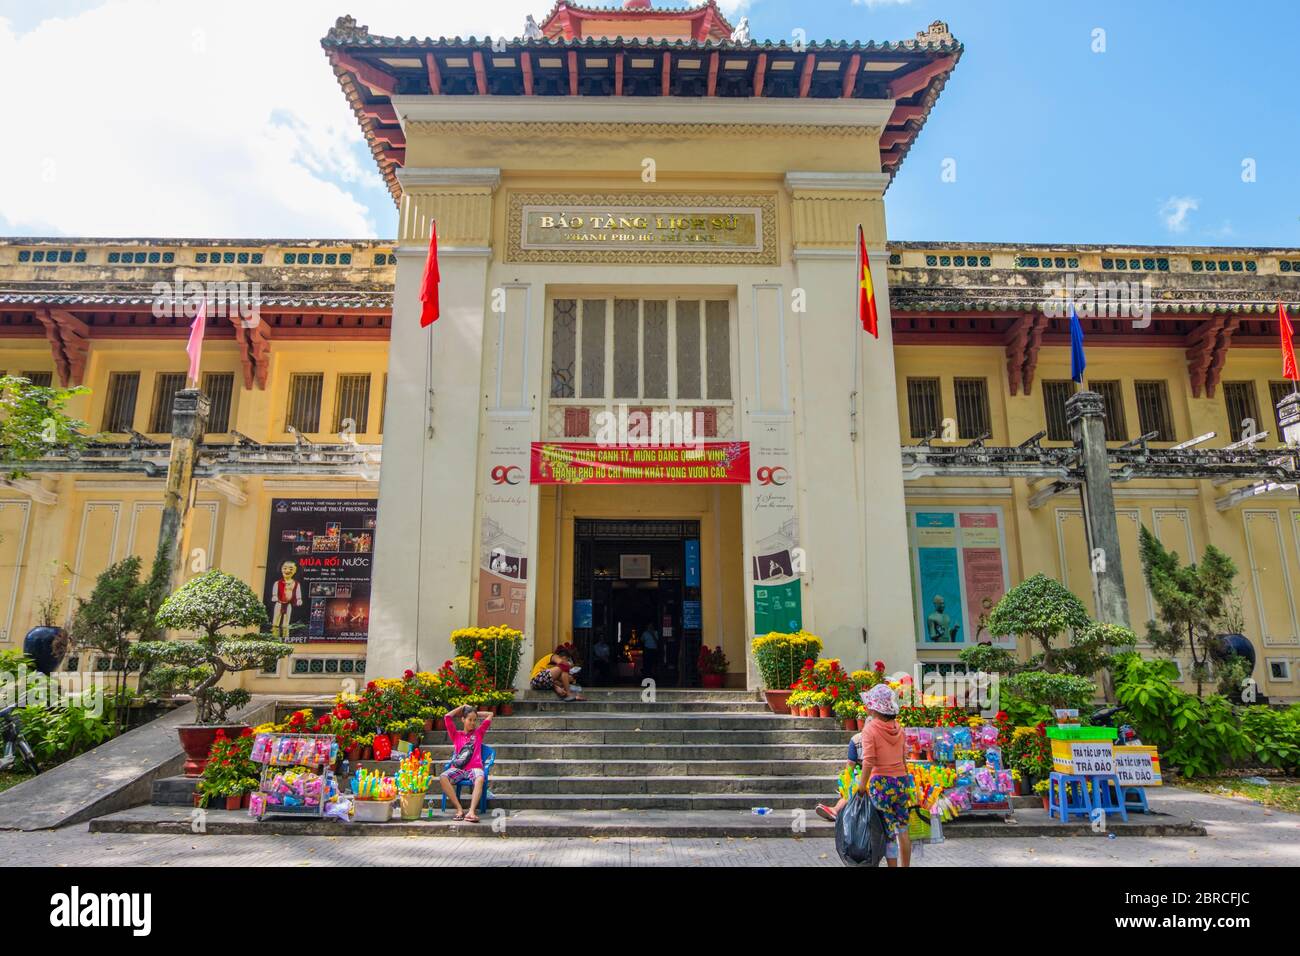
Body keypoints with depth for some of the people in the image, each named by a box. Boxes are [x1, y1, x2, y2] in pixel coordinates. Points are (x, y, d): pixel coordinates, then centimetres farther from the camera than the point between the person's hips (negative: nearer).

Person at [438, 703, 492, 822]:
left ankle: (471, 811, -49)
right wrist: (462, 707, 19)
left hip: (475, 767, -1)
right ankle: (459, 809, -32)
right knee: (443, 777, -32)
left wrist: (475, 713, 27)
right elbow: (447, 717, 10)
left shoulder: (478, 733, 19)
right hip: (458, 768, 1)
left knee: (480, 779, -37)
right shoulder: (456, 735, 19)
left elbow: (490, 715, 22)